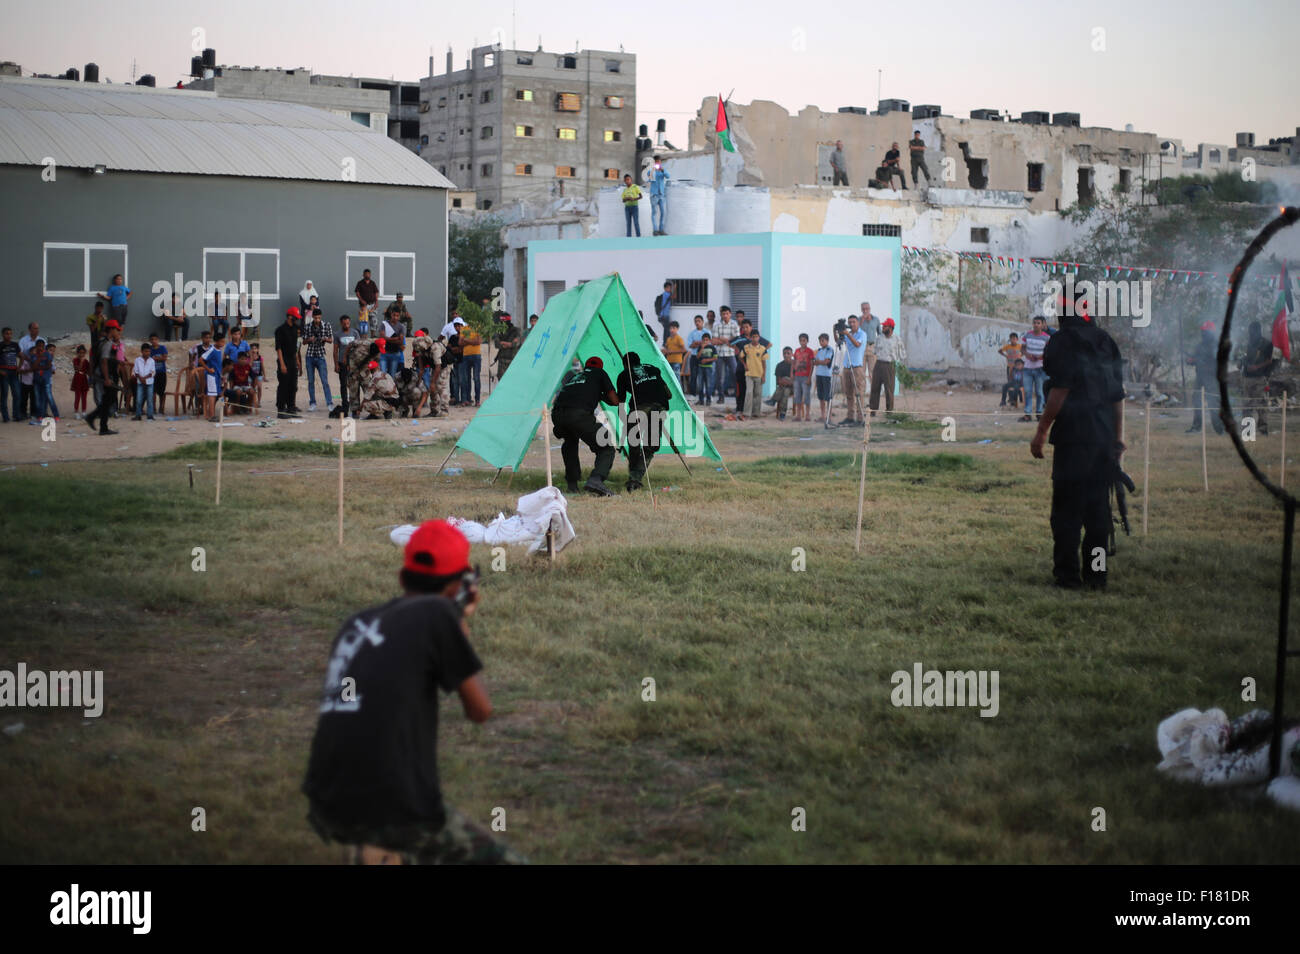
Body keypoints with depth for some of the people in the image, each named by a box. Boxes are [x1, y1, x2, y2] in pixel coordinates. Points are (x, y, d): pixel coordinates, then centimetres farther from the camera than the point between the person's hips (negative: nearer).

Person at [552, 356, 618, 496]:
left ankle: (572, 484, 30)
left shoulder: (572, 375, 36)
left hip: (557, 415, 5)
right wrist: (602, 396, 40)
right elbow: (615, 401, 19)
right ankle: (596, 479, -22)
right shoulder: (599, 373, 24)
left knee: (570, 442, 37)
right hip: (579, 415, -5)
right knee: (606, 449, 6)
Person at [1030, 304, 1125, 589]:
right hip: (1105, 436, 6)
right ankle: (1096, 574, 13)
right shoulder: (1106, 342, 13)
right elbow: (1118, 394, 14)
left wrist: (1041, 432, -9)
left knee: (1067, 507, -2)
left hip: (1074, 436, -6)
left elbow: (1060, 391, -14)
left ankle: (1067, 574, -2)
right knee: (1098, 506, 10)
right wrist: (1119, 437, 19)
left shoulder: (1063, 341, -8)